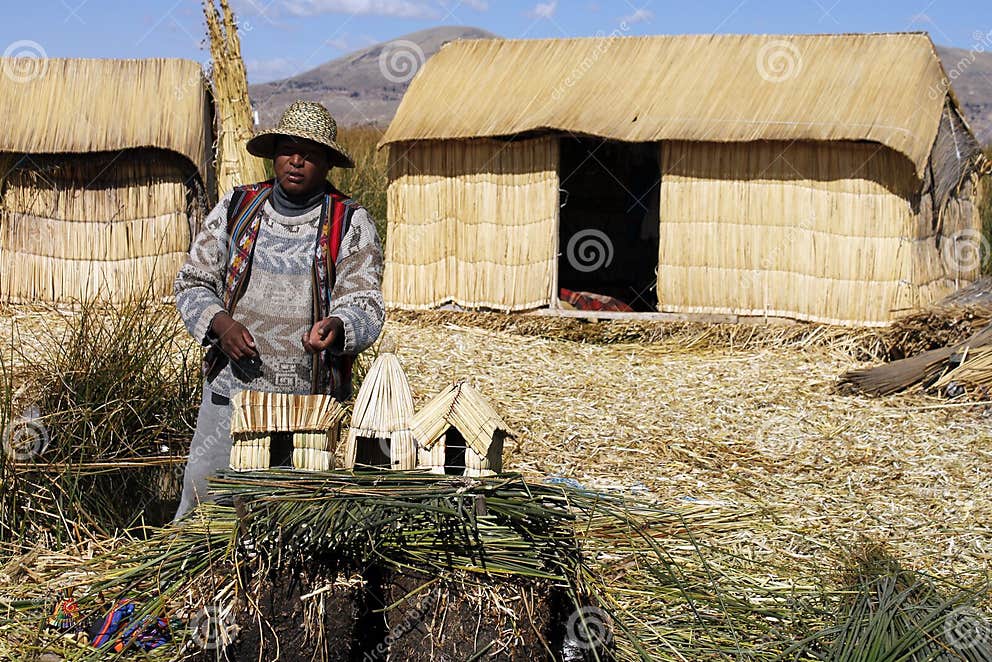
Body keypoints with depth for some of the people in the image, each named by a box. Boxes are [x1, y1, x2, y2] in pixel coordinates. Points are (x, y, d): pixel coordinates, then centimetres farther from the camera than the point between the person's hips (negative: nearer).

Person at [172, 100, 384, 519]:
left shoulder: (351, 224, 1)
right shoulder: (235, 209, 8)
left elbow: (365, 304, -6)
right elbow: (191, 283, 12)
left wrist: (336, 326, -29)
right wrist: (219, 323, -8)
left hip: (313, 402, -1)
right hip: (232, 389, 2)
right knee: (203, 497, 3)